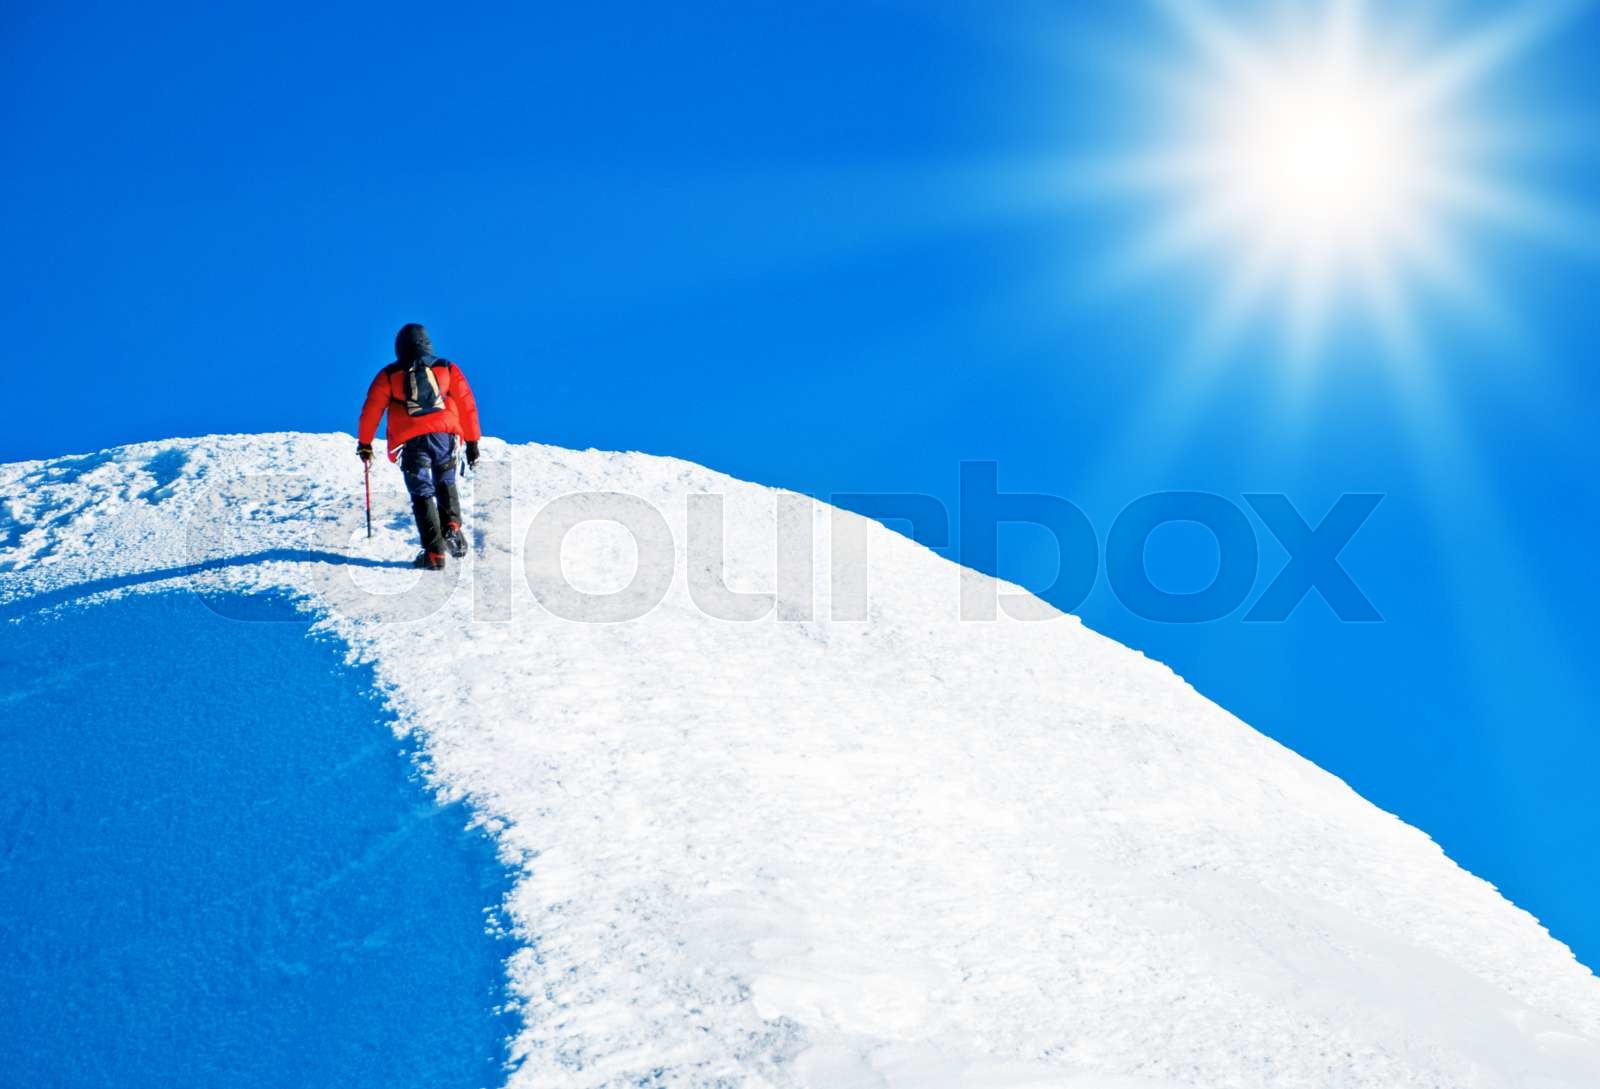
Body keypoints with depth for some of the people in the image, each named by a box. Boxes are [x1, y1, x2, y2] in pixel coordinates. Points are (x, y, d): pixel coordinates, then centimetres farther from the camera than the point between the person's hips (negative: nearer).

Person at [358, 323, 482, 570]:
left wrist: (364, 443, 19)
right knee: (446, 483, 22)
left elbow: (371, 409, 10)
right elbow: (467, 404, 12)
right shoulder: (447, 369, 15)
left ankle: (434, 553, -3)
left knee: (422, 494, 5)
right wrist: (472, 441, 15)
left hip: (411, 441, -1)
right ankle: (452, 528, -2)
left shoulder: (388, 375, 13)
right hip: (445, 436, 1)